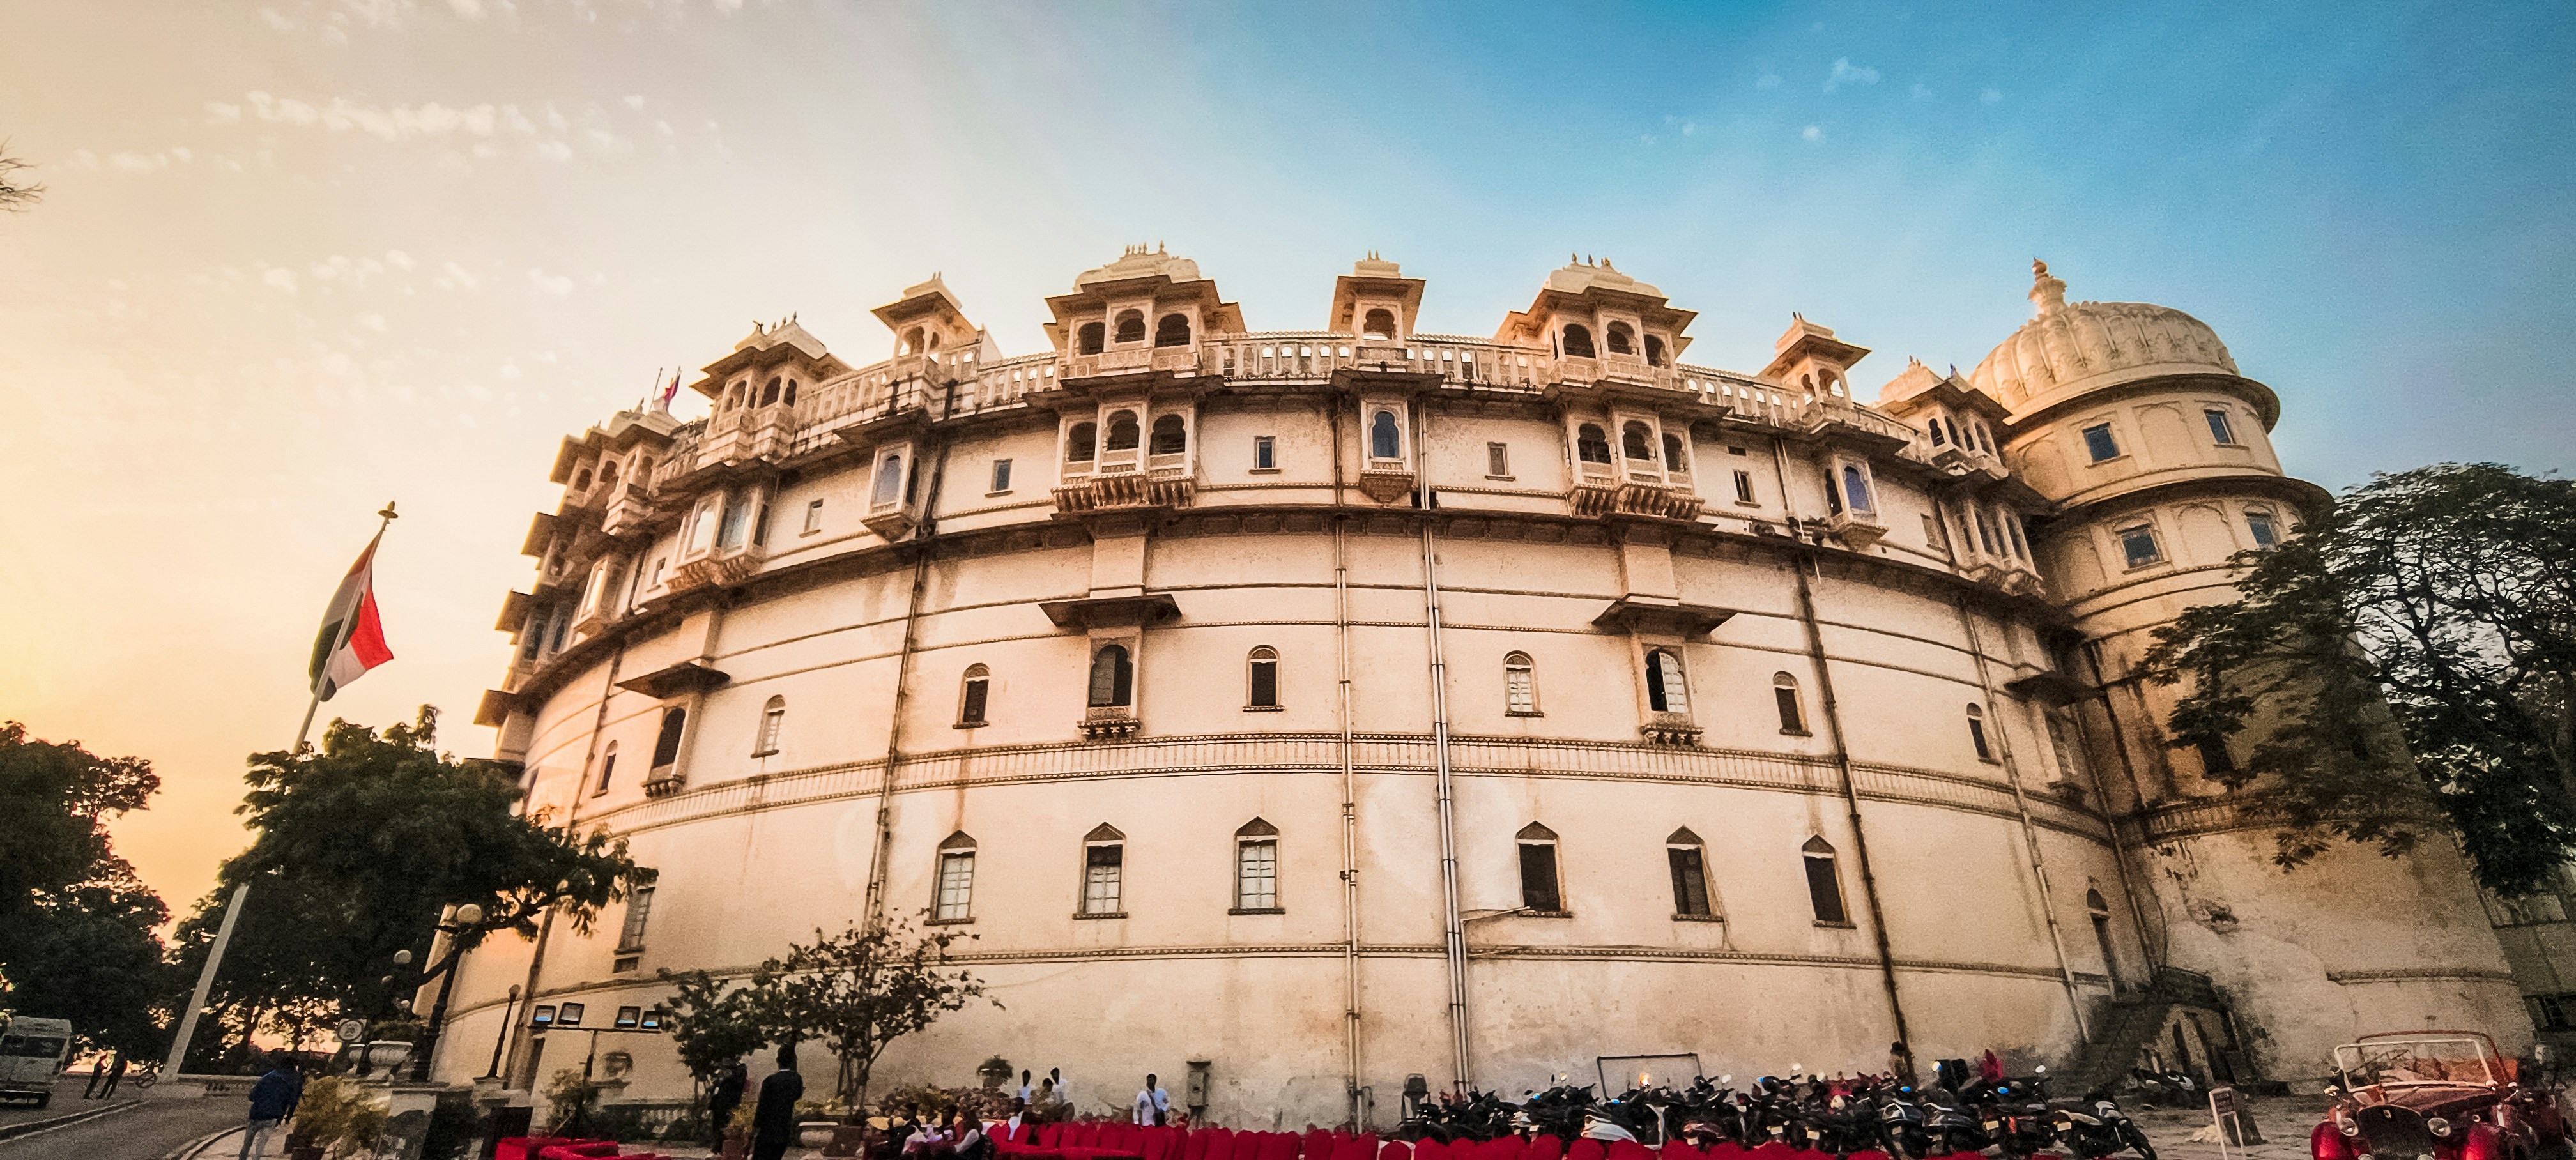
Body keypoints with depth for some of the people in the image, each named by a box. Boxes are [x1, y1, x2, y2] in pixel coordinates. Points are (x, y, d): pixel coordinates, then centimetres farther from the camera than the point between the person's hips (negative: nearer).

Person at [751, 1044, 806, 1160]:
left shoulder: (770, 1080, -15)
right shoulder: (798, 1080, -3)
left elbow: (762, 1107, -11)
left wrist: (754, 1129, 3)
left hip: (767, 1133, -4)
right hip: (785, 1133, 4)